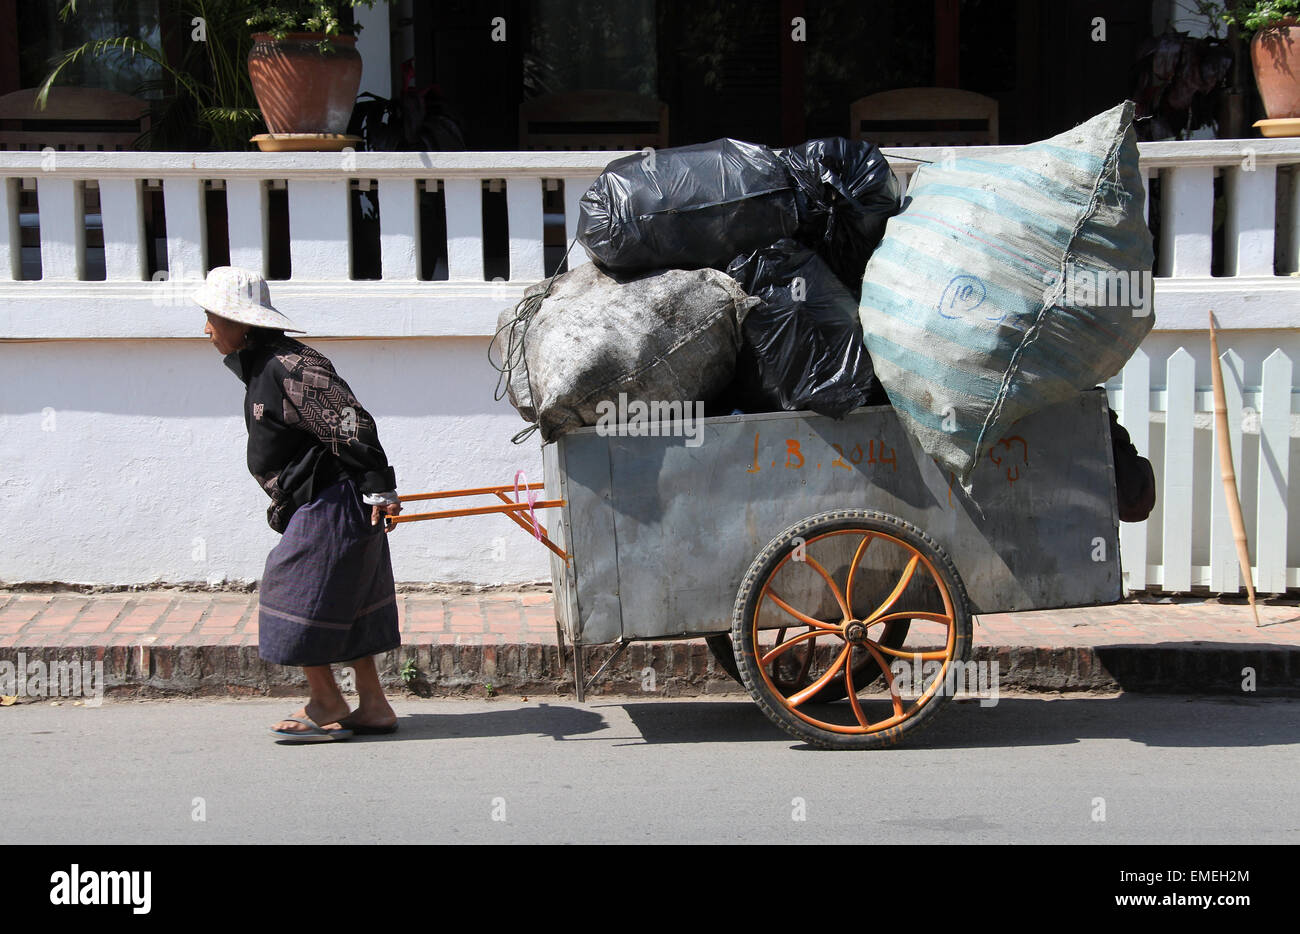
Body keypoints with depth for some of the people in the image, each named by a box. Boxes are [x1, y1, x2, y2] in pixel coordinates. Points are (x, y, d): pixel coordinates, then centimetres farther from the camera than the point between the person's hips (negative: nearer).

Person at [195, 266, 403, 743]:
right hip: (316, 506, 10)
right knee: (346, 605, 13)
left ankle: (327, 706, 10)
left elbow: (351, 424, -23)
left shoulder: (288, 367, -20)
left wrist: (378, 489, -21)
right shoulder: (262, 368, 13)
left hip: (328, 506, -10)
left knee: (296, 598, -2)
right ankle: (373, 706, 19)